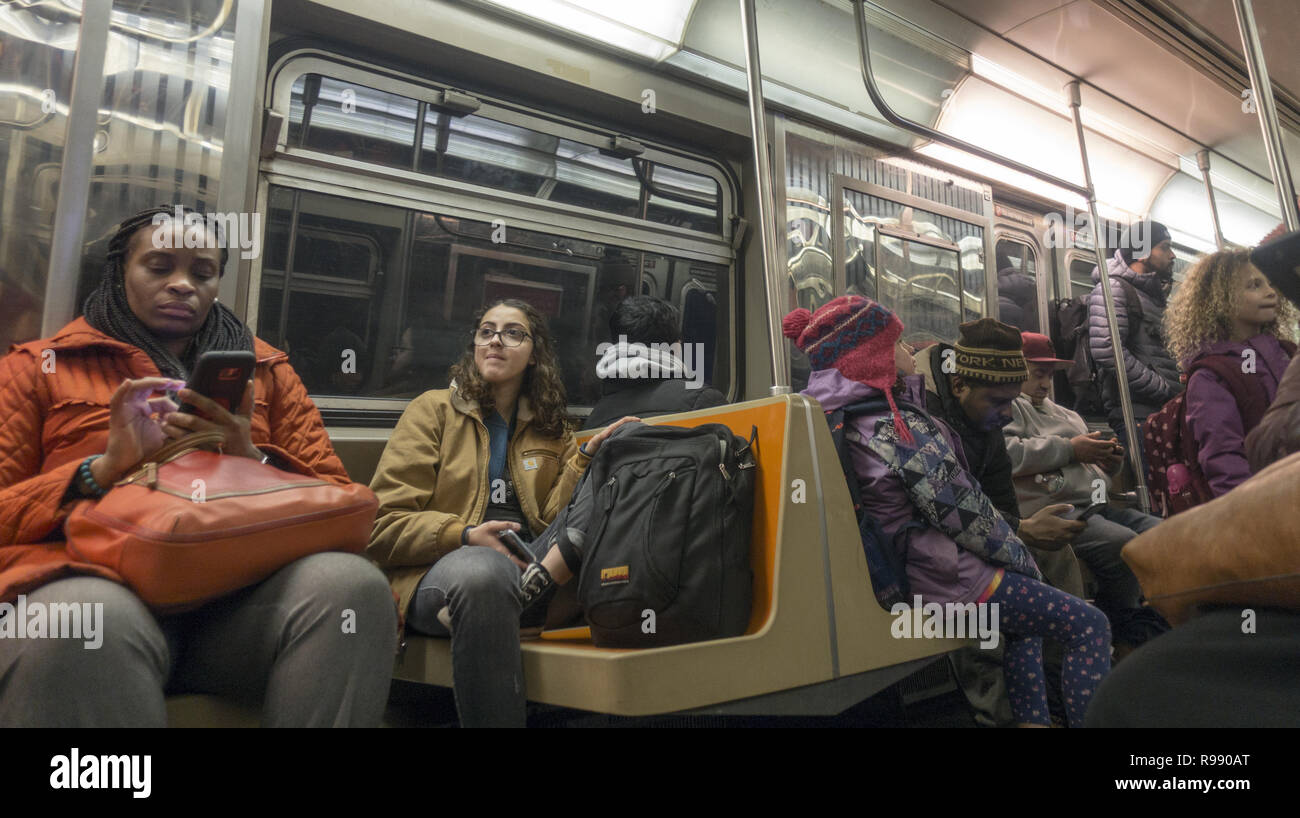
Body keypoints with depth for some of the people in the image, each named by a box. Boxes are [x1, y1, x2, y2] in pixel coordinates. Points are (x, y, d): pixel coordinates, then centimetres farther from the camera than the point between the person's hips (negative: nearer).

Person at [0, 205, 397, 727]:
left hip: (239, 590, 2)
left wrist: (251, 462, -6)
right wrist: (103, 467, -8)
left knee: (351, 583, -31)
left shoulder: (264, 369, 21)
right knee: (85, 617, -39)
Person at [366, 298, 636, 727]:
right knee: (481, 572, -41)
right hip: (439, 571, -3)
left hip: (533, 557, 4)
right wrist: (465, 536, -15)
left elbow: (553, 515, 7)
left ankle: (541, 578, -35)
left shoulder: (550, 429, 20)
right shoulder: (433, 410, 10)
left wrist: (587, 458, -8)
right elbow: (383, 525, 1)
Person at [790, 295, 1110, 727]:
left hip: (896, 575, 10)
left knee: (1028, 612, 32)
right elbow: (964, 514, -20)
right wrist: (1021, 557, -3)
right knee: (1089, 626, 0)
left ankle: (1032, 719, 31)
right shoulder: (901, 428, -24)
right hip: (949, 582, -10)